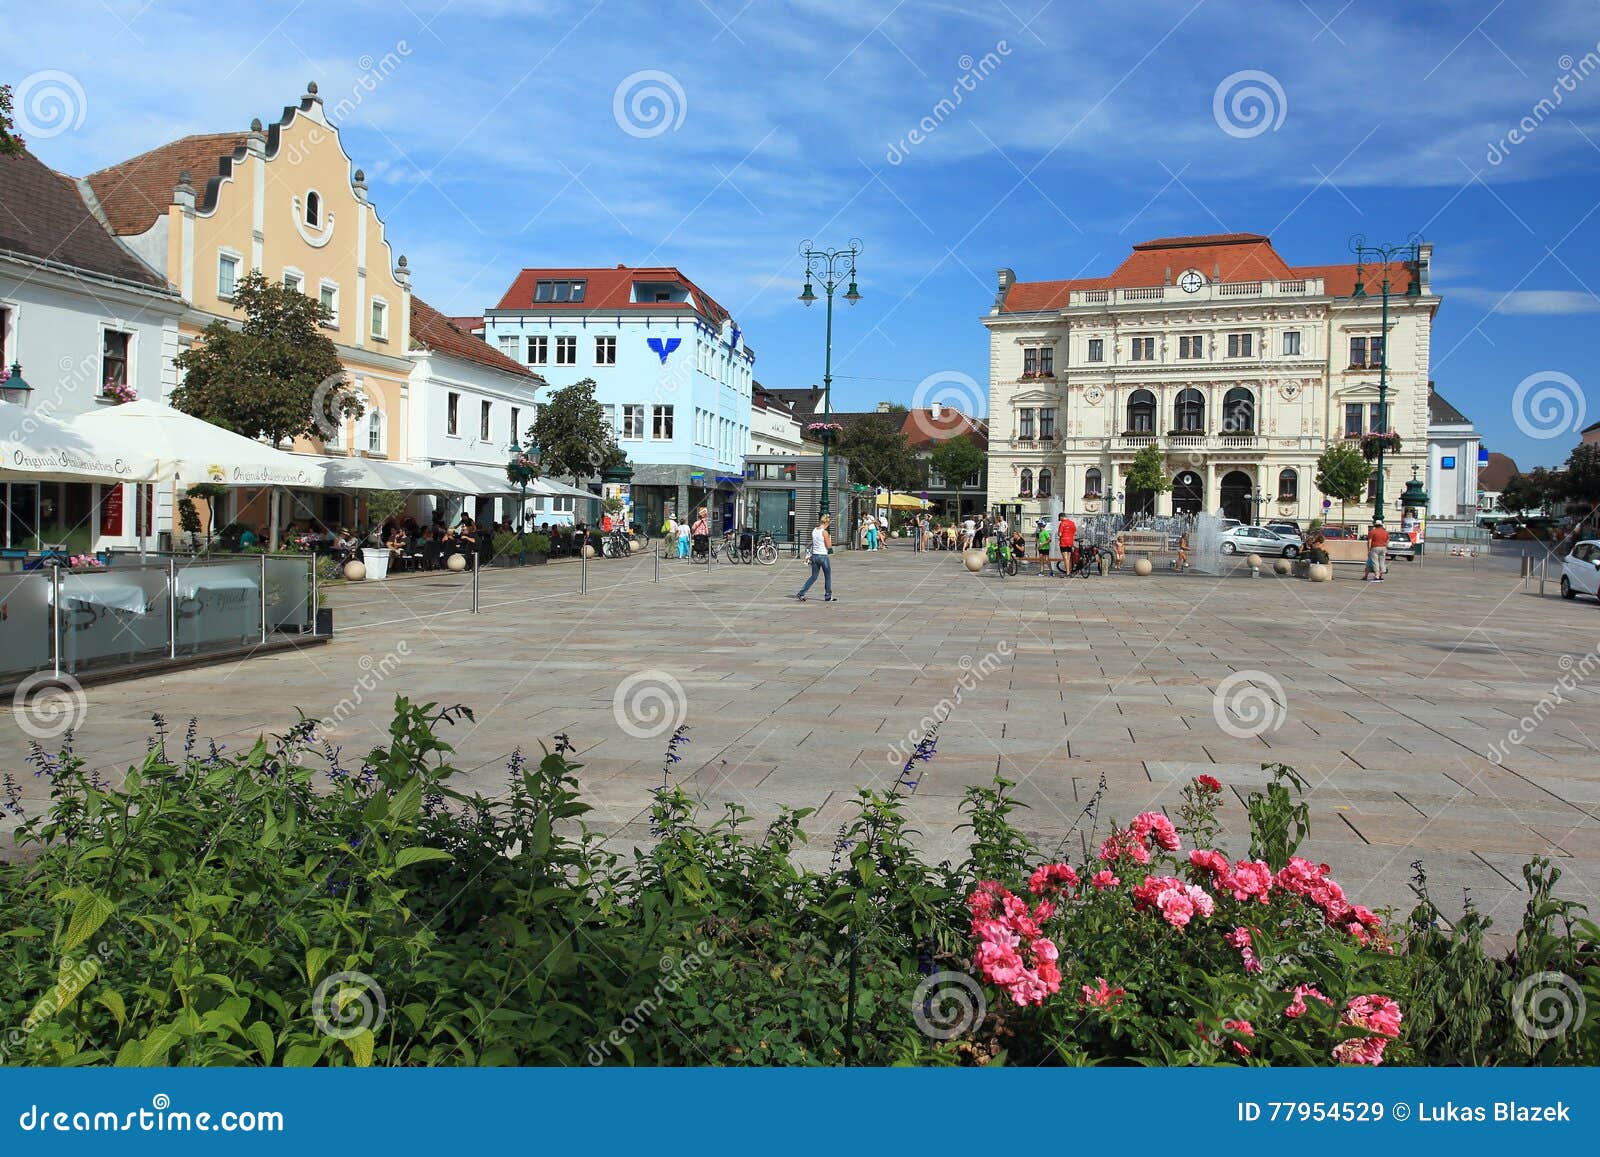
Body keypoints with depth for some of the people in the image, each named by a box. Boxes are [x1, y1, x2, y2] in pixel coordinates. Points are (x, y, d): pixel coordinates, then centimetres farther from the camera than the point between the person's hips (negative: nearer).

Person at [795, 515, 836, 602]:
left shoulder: (814, 531, 6)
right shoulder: (824, 532, -14)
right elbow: (829, 546, -11)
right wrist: (830, 538, 4)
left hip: (814, 556, 6)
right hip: (823, 556, -6)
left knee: (813, 577, 13)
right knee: (828, 577, 11)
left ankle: (801, 594, 4)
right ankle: (828, 596, 17)